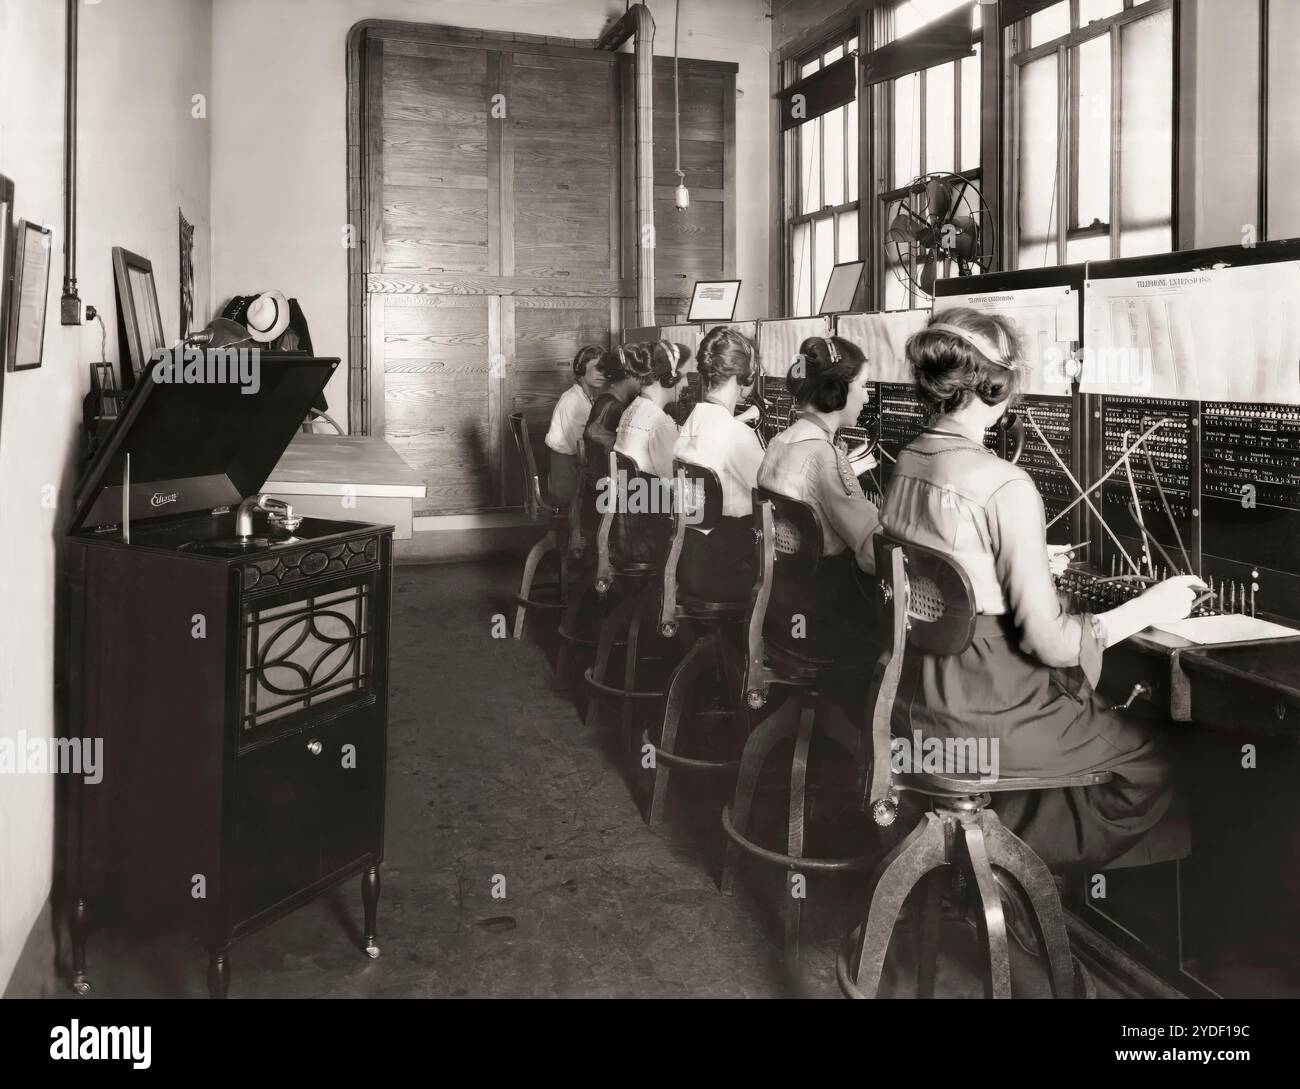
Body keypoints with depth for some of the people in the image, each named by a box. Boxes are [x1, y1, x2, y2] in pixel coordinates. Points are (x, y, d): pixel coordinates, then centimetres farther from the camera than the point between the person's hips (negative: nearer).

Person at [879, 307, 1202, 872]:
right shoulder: (1005, 486, -23)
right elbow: (1048, 640, -21)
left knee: (1101, 714, 28)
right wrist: (1150, 607, -8)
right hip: (985, 721, -8)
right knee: (1150, 759, 14)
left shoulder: (906, 465, 0)